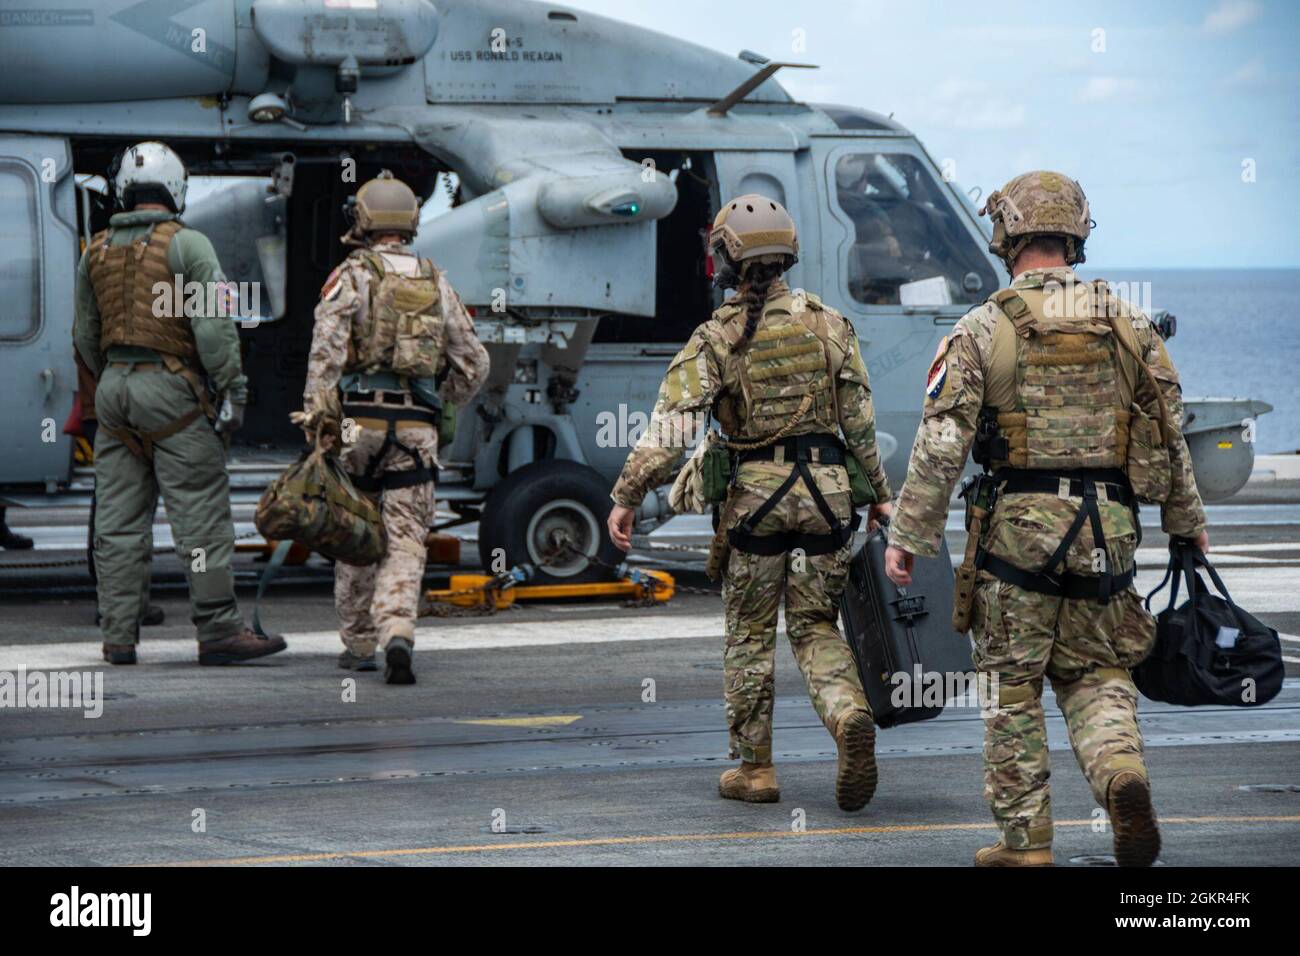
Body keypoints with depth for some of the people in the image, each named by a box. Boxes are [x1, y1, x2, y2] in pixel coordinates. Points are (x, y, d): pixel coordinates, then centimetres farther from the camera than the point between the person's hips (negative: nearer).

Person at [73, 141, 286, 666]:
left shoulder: (97, 251, 11)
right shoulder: (187, 244, -6)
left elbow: (85, 335, 18)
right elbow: (213, 324, -13)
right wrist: (232, 389, -8)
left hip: (114, 387, 6)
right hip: (171, 387, -6)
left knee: (119, 518, 6)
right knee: (201, 513, -5)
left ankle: (119, 636, 6)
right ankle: (218, 630, -7)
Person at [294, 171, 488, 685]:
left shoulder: (352, 276, 1)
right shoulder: (436, 283, 13)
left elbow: (327, 344, -15)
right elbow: (473, 363, 15)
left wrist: (317, 416, -14)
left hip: (359, 421, -2)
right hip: (417, 426, 2)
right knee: (405, 539, 1)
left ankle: (359, 644, 19)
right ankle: (397, 632, -22)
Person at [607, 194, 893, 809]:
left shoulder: (717, 337, -4)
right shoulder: (828, 324, 5)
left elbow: (671, 426, -12)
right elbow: (860, 420, 7)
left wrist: (626, 497, -7)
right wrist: (880, 492, 17)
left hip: (755, 491, -2)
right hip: (827, 487, 2)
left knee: (750, 635, 11)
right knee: (815, 626, 10)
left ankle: (754, 768, 15)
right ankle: (850, 715, -19)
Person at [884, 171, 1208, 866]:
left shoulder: (984, 329, -5)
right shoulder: (1127, 326, 5)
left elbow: (940, 445, -9)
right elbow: (1170, 438, 10)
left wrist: (906, 535, -2)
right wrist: (1188, 523, 23)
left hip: (1016, 524, -3)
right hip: (1107, 525, 3)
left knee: (1013, 686, 7)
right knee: (1096, 672, 14)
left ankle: (1024, 840, 9)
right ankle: (1121, 772, -14)